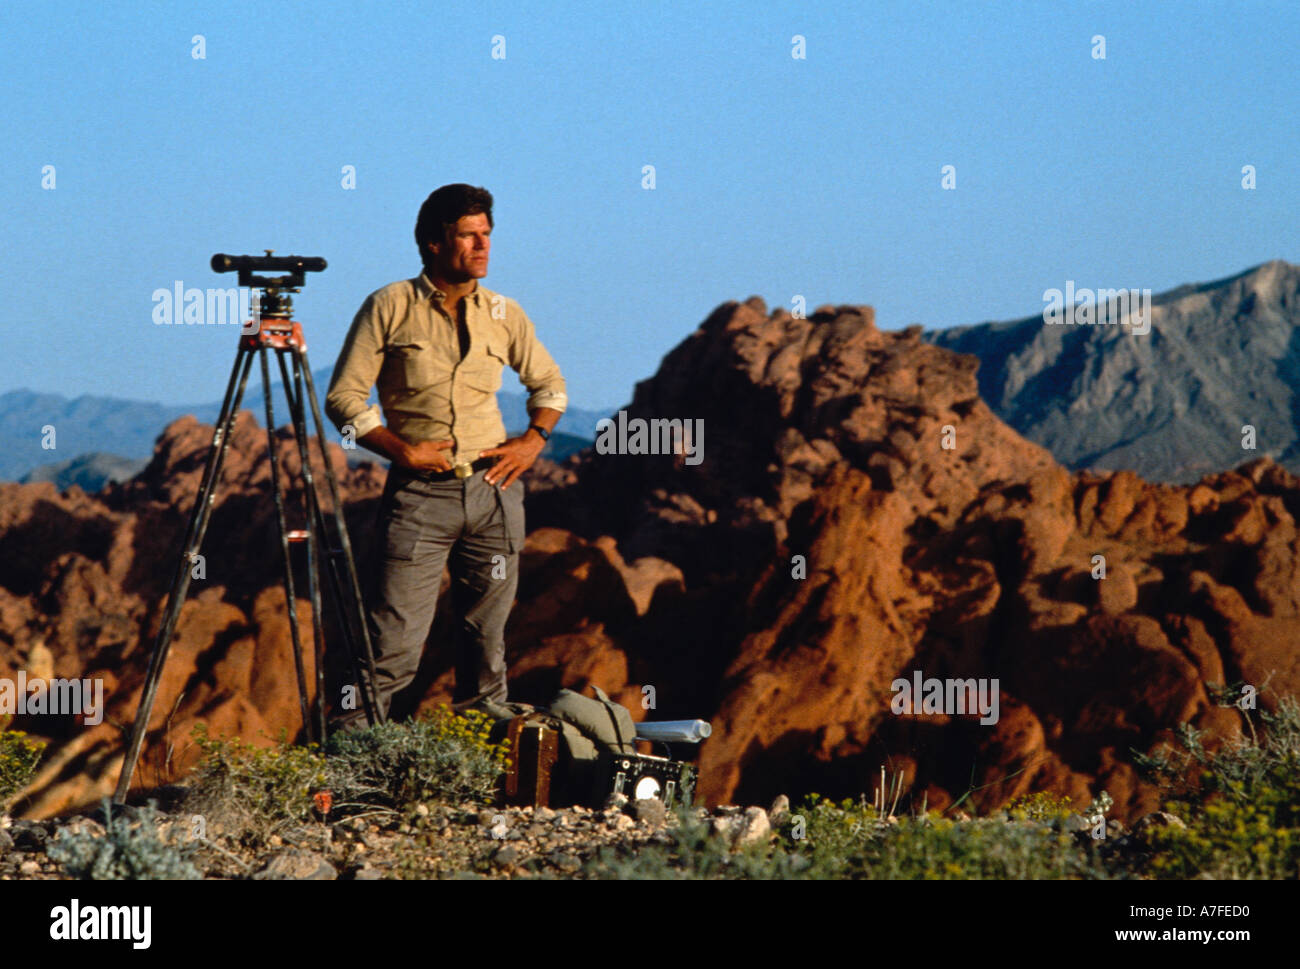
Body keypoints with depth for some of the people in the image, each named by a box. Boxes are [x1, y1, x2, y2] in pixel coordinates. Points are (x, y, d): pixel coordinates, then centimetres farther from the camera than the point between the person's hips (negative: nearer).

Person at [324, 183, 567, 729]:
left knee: (487, 632, 9)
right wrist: (401, 450, -12)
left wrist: (535, 439, 6)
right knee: (395, 637, -11)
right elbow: (344, 398, -2)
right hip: (421, 490, -4)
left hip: (493, 486, 4)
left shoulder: (503, 314, 9)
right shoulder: (390, 308, -2)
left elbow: (549, 382, 24)